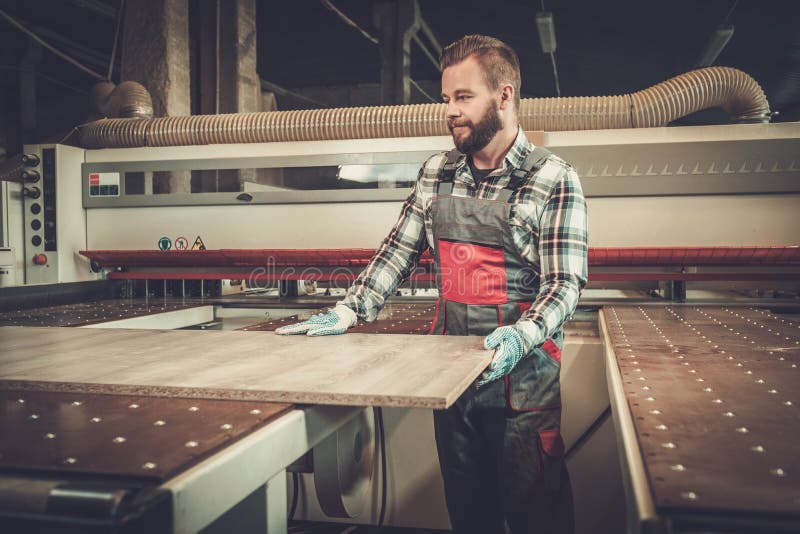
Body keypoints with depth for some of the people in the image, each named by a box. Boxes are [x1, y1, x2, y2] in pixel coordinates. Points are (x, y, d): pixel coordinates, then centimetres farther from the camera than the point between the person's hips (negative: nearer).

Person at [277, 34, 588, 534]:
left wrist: (521, 334, -30)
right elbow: (398, 252, 10)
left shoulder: (554, 180, -8)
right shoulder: (435, 174, 8)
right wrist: (347, 312, 0)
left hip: (523, 378, -4)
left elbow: (564, 283, -13)